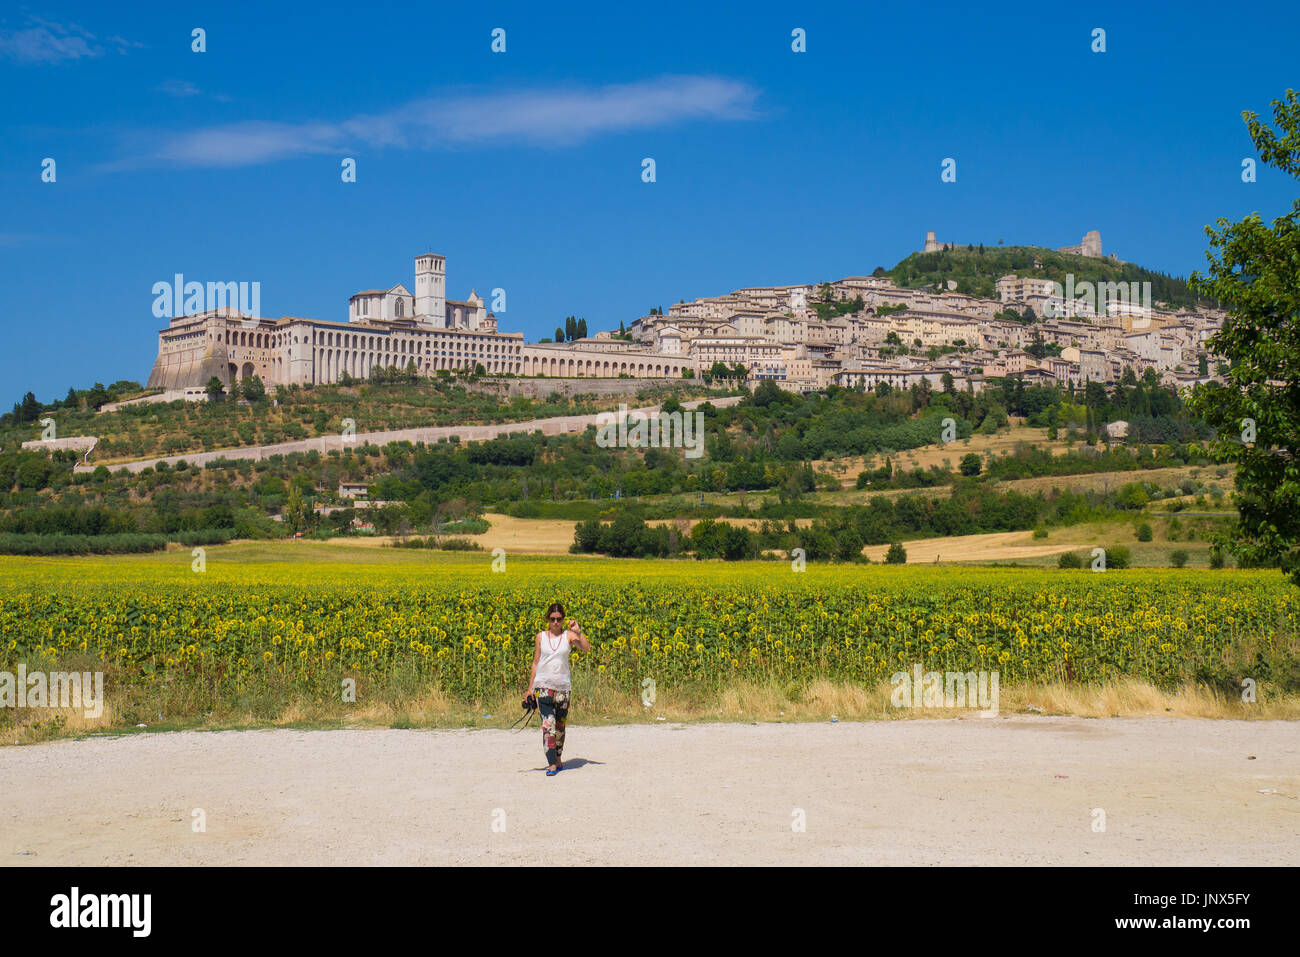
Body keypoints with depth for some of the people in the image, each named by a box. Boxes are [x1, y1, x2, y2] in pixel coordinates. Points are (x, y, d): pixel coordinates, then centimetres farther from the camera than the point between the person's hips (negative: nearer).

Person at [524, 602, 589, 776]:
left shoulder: (569, 635, 3)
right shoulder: (541, 637, 6)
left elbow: (587, 648, -12)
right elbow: (536, 662, 10)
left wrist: (578, 631, -22)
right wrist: (530, 687, 9)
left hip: (562, 686, 1)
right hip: (543, 685, -1)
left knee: (560, 725, 9)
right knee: (548, 724, -13)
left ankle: (558, 759, 28)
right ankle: (552, 765, -16)